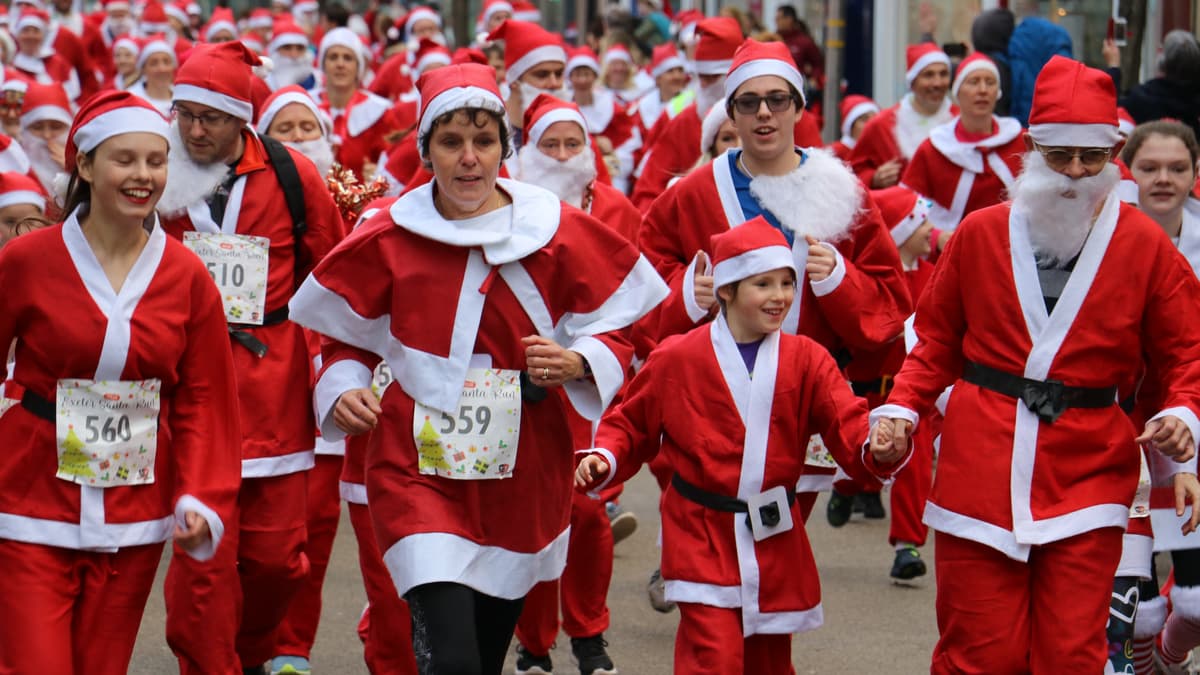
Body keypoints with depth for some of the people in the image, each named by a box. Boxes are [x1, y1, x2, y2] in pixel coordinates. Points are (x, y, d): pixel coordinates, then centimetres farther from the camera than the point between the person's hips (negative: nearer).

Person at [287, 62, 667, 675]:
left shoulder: (556, 232, -3)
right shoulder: (388, 241, -2)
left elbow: (615, 329, 4)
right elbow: (345, 338, 12)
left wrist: (577, 362, -16)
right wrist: (344, 390, -7)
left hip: (522, 471, 2)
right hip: (419, 465, -2)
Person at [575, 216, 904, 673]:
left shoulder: (807, 361, 1)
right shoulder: (678, 359, -3)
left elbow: (847, 426, -8)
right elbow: (632, 423, 7)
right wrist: (604, 458, -11)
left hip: (776, 543, 3)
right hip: (703, 537, -3)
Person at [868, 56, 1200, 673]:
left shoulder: (1144, 245, 2)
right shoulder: (981, 234, 5)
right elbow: (937, 339, 14)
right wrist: (901, 408, 0)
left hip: (1086, 477, -1)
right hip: (980, 470, 1)